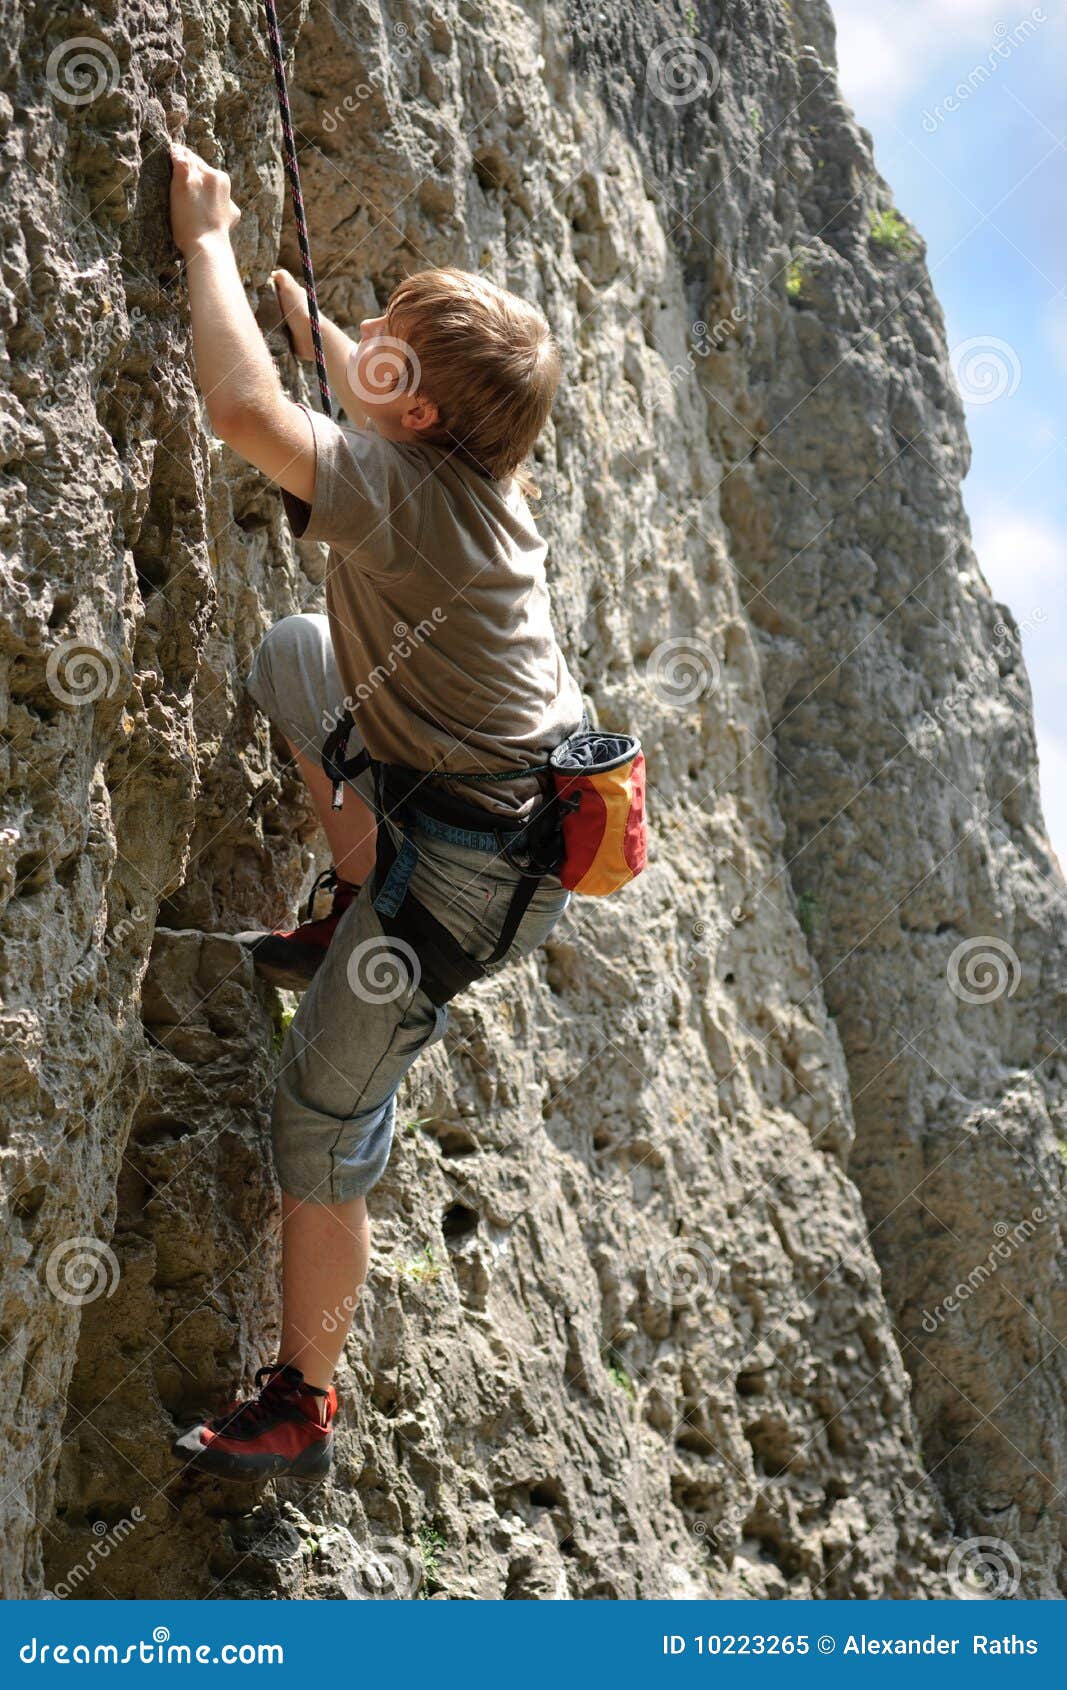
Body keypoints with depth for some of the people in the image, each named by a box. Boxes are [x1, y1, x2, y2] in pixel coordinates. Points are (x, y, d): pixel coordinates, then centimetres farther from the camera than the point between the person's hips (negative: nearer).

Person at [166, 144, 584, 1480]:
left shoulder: (408, 495, -27)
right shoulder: (464, 462, -1)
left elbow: (242, 411, -39)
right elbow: (373, 410, 25)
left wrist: (207, 240, -24)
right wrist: (305, 318, 35)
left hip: (473, 860, -9)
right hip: (471, 792, 9)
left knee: (324, 1110, 0)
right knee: (292, 657, 27)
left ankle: (298, 1406, 13)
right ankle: (351, 923, 31)